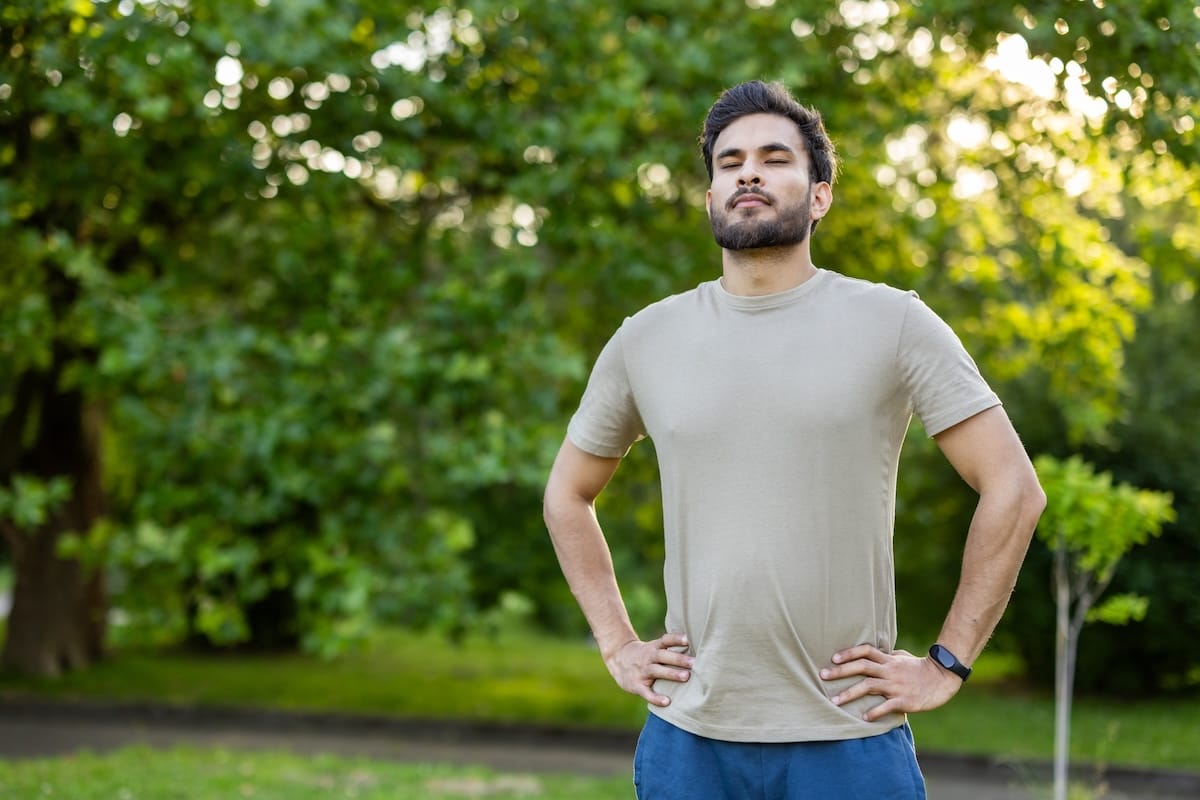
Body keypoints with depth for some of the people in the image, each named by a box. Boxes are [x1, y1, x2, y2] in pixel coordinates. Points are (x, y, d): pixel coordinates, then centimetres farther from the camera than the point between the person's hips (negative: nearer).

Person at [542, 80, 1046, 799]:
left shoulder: (892, 324, -3)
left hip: (848, 740, -2)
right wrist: (618, 645, 8)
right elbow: (568, 495, 18)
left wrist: (948, 664, -6)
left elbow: (1014, 489, -3)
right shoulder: (645, 341, 6)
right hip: (687, 739, 3)